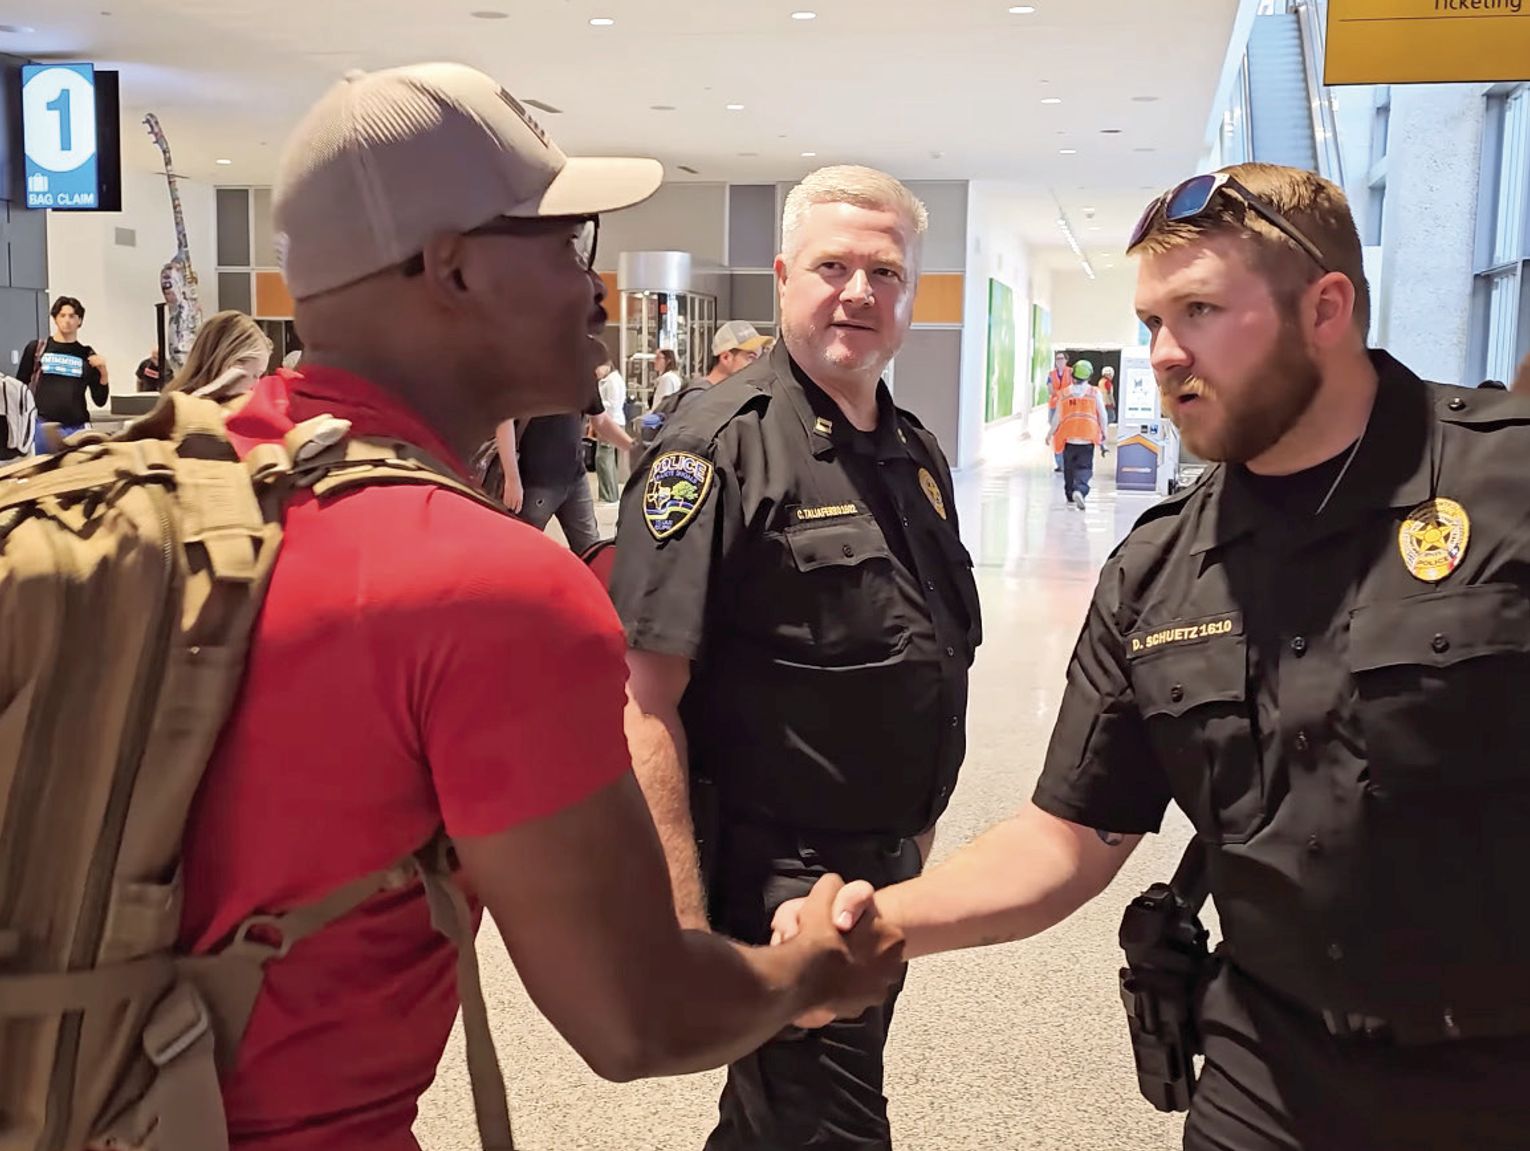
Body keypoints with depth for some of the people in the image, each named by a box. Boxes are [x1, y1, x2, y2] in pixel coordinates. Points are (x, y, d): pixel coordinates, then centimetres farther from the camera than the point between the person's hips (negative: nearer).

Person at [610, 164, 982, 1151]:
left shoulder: (918, 454, 9)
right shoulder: (721, 445, -15)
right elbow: (644, 700, -20)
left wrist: (919, 834, 18)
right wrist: (682, 923, -23)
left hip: (891, 873, 7)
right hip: (772, 883, -7)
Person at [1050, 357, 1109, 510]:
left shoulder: (1064, 393, 2)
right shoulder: (1095, 393, 0)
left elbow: (1057, 417, 6)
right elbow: (1103, 416, 3)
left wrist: (1051, 434, 19)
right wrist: (1103, 436, 14)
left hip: (1069, 438, 2)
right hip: (1087, 440, -2)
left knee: (1069, 468, 18)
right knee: (1084, 467, 0)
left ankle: (1070, 495, 26)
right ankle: (1080, 490, -25)